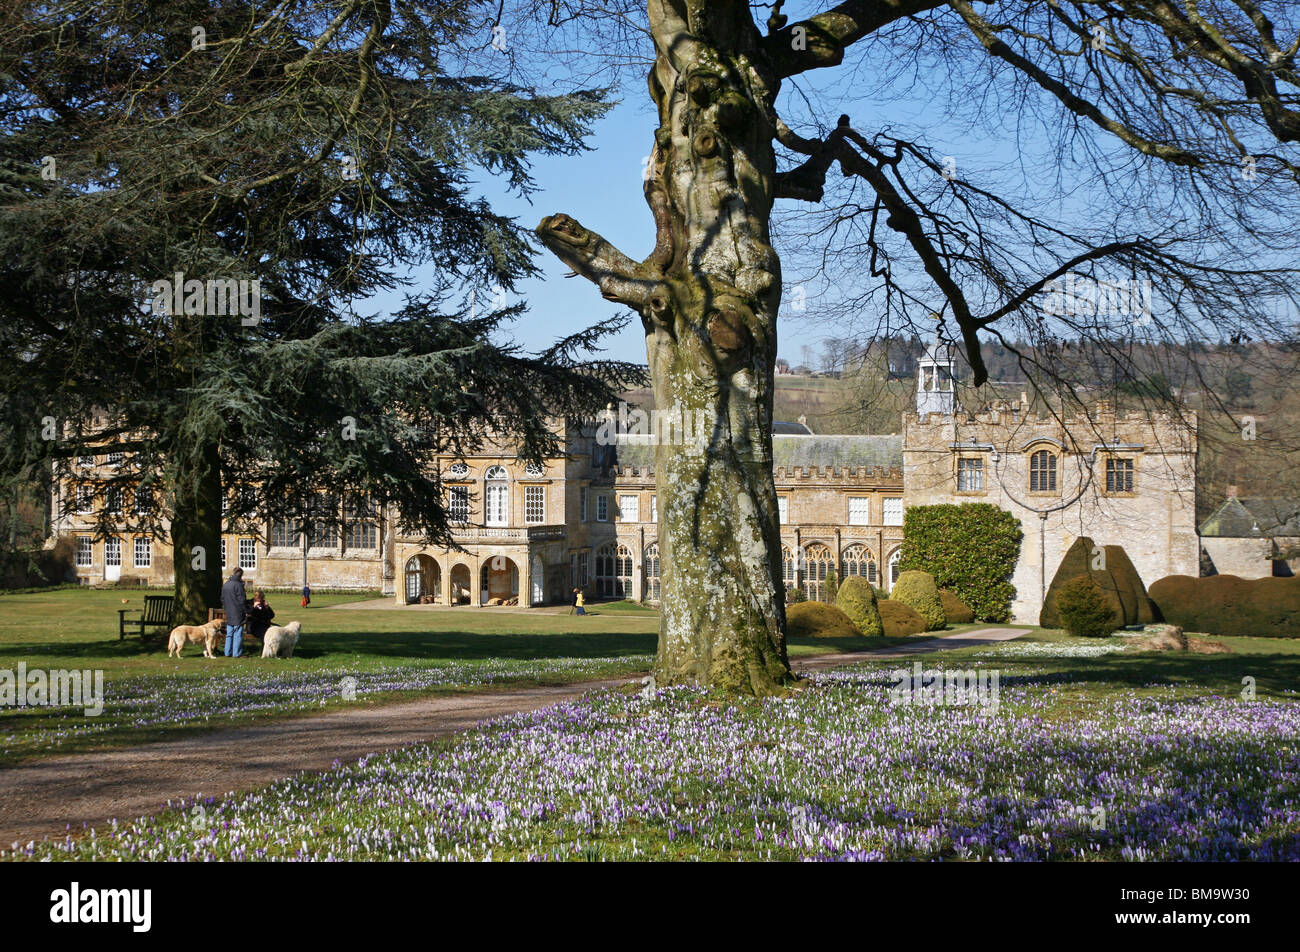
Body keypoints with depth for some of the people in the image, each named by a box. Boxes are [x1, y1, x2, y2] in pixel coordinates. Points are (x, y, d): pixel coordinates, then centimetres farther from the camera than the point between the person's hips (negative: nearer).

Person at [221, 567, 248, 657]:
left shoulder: (225, 585, 10)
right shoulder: (238, 585, -14)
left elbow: (222, 599, 18)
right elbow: (241, 600, -16)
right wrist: (246, 611, -9)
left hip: (228, 614, 7)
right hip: (237, 614, -7)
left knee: (229, 634, 12)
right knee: (238, 634, -3)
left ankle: (228, 652, 13)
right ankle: (236, 653, -3)